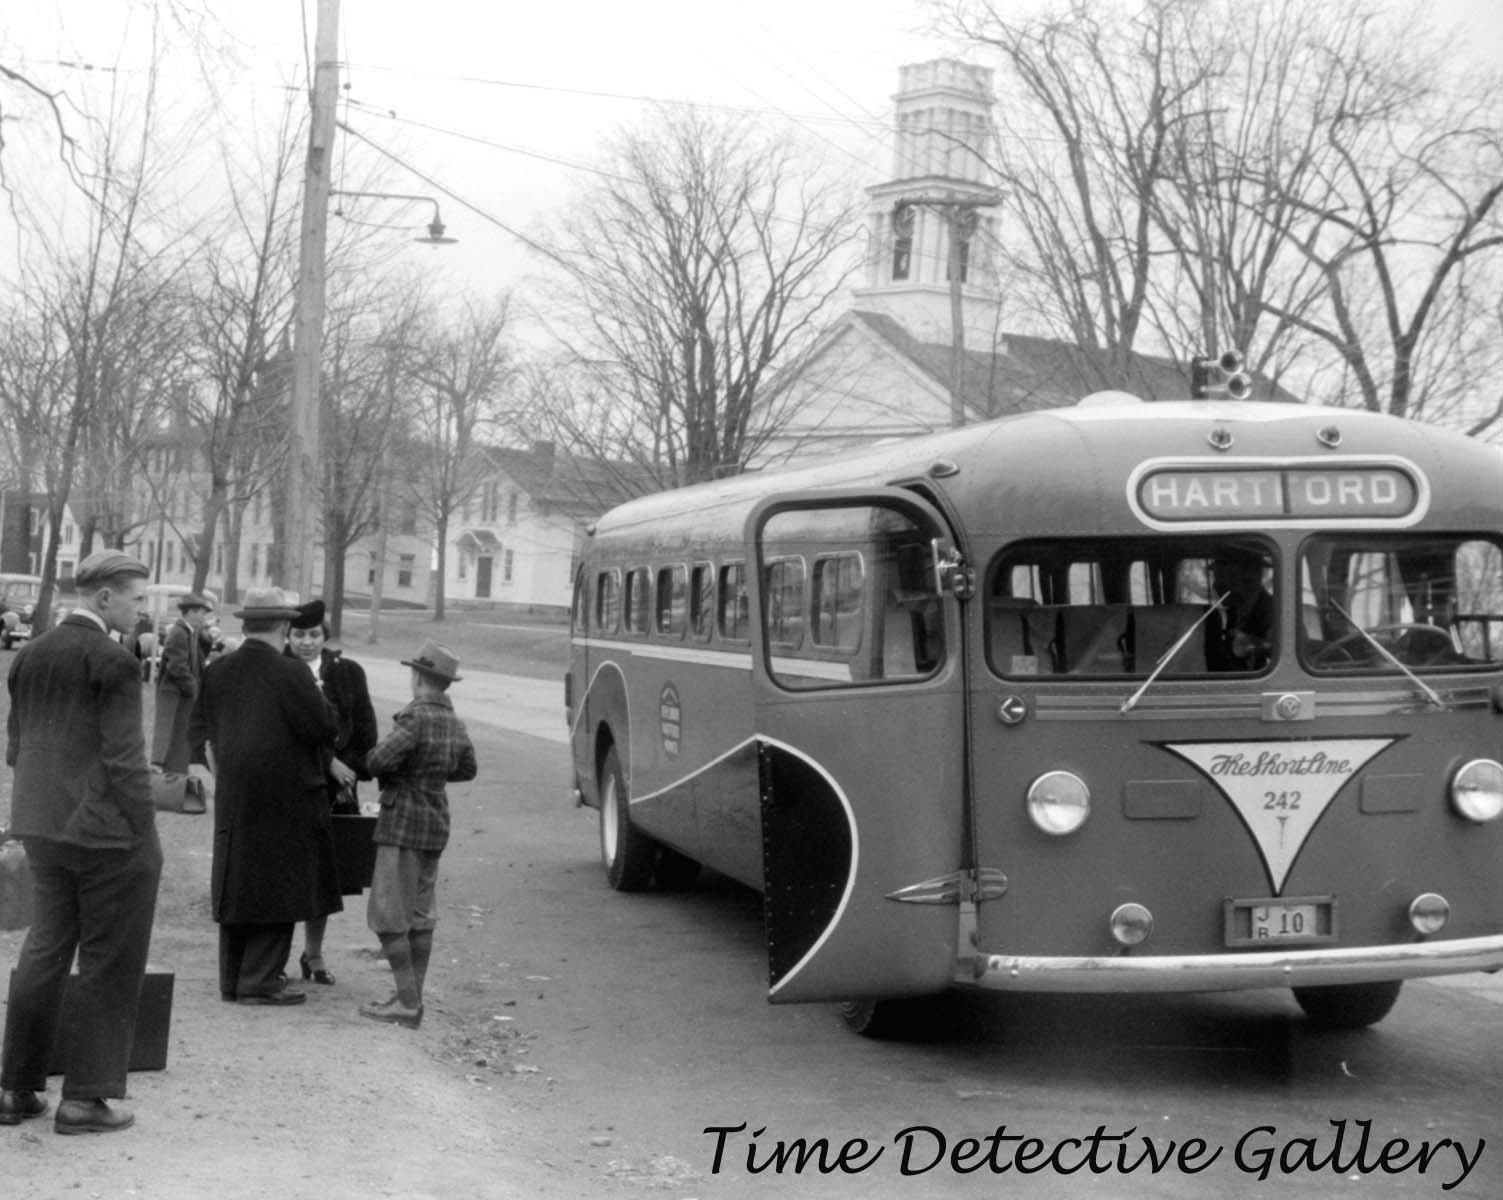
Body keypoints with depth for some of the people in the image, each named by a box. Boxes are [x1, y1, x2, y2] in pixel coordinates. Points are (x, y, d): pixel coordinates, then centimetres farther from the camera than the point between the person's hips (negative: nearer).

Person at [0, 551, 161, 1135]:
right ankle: (85, 1097, 8)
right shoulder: (112, 660, -16)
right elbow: (124, 760, -17)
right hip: (109, 834, -8)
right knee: (109, 964, 3)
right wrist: (143, 836, -11)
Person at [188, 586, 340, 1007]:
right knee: (277, 888, 3)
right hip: (285, 798, -6)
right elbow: (325, 731, -13)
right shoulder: (291, 675, -15)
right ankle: (259, 981, 5)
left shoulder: (215, 673, 4)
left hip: (234, 797, 6)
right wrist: (319, 700, 4)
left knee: (236, 886, 14)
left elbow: (206, 737, 10)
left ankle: (232, 978, 21)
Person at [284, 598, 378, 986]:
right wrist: (328, 762, -14)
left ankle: (313, 954, 21)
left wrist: (349, 769, -5)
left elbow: (365, 732, 8)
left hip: (333, 790, 3)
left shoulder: (348, 673, 8)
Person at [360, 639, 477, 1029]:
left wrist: (392, 773, -4)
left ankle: (407, 1003, -6)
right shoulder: (454, 723, 6)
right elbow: (467, 769, 21)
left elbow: (377, 761, -25)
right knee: (420, 913, 13)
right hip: (437, 821, 8)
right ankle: (413, 998, 16)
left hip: (403, 821, -8)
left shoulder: (416, 718, -19)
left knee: (388, 916, -3)